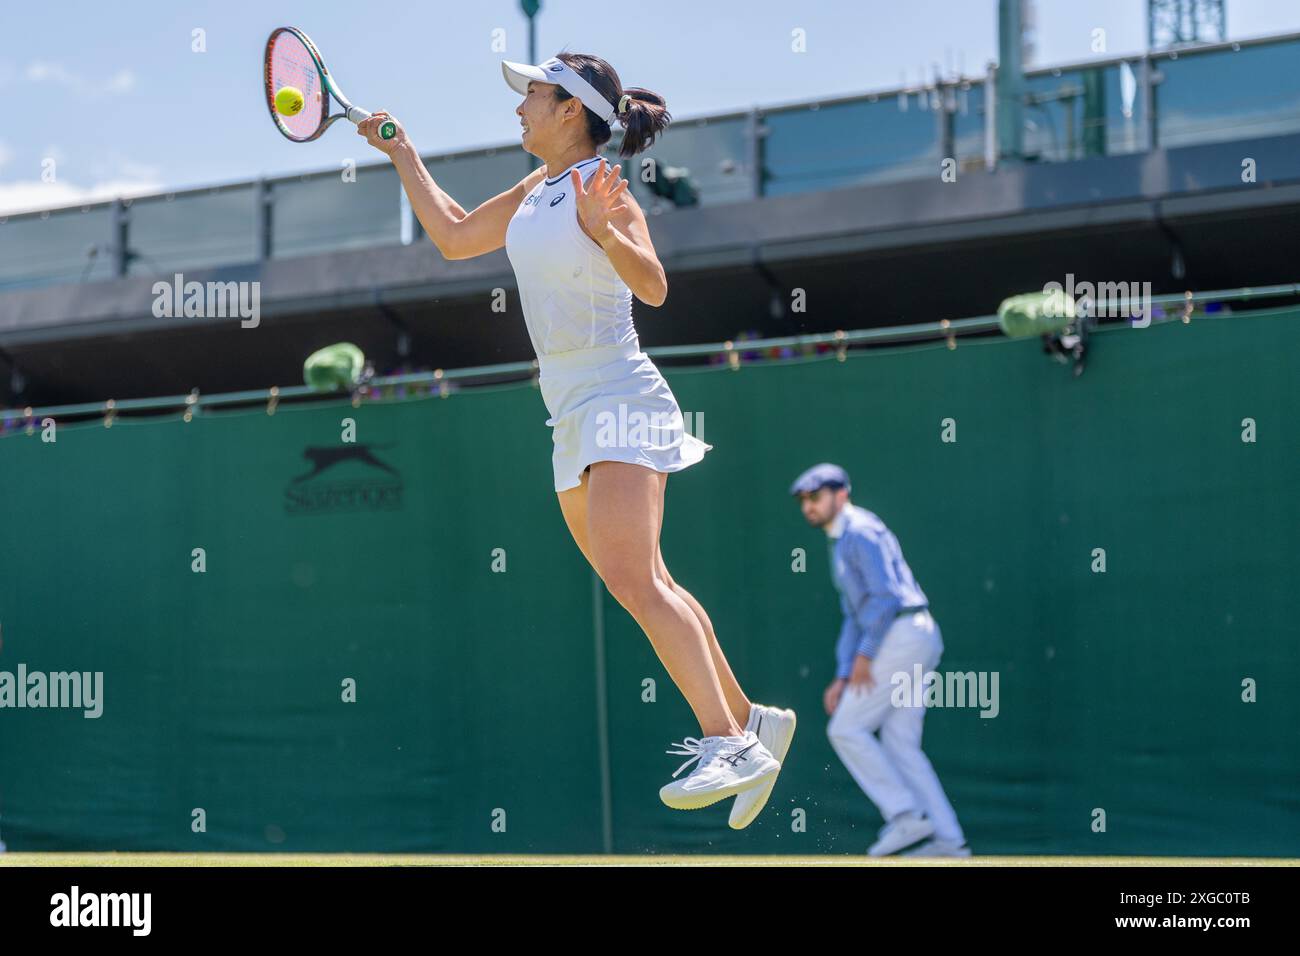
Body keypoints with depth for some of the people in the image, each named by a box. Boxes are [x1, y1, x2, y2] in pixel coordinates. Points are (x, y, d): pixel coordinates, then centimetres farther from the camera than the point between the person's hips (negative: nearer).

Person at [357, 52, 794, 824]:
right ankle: (752, 722, 18)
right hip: (573, 414, 9)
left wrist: (606, 235, -39)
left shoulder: (601, 187, -11)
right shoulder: (537, 191, 14)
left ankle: (729, 747, -23)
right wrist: (403, 154, 28)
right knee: (646, 589, 10)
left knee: (631, 579, -22)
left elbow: (653, 287, -23)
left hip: (621, 400, -9)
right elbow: (453, 237, 27)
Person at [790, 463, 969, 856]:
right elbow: (854, 616, 25)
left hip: (904, 636, -10)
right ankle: (948, 838, 2)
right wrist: (843, 677, 17)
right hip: (918, 643, 10)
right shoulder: (840, 543, 24)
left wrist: (864, 655, -14)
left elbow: (886, 596, -17)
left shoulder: (862, 532, -7)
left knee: (846, 729, -5)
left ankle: (905, 814, -9)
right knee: (899, 744, 7)